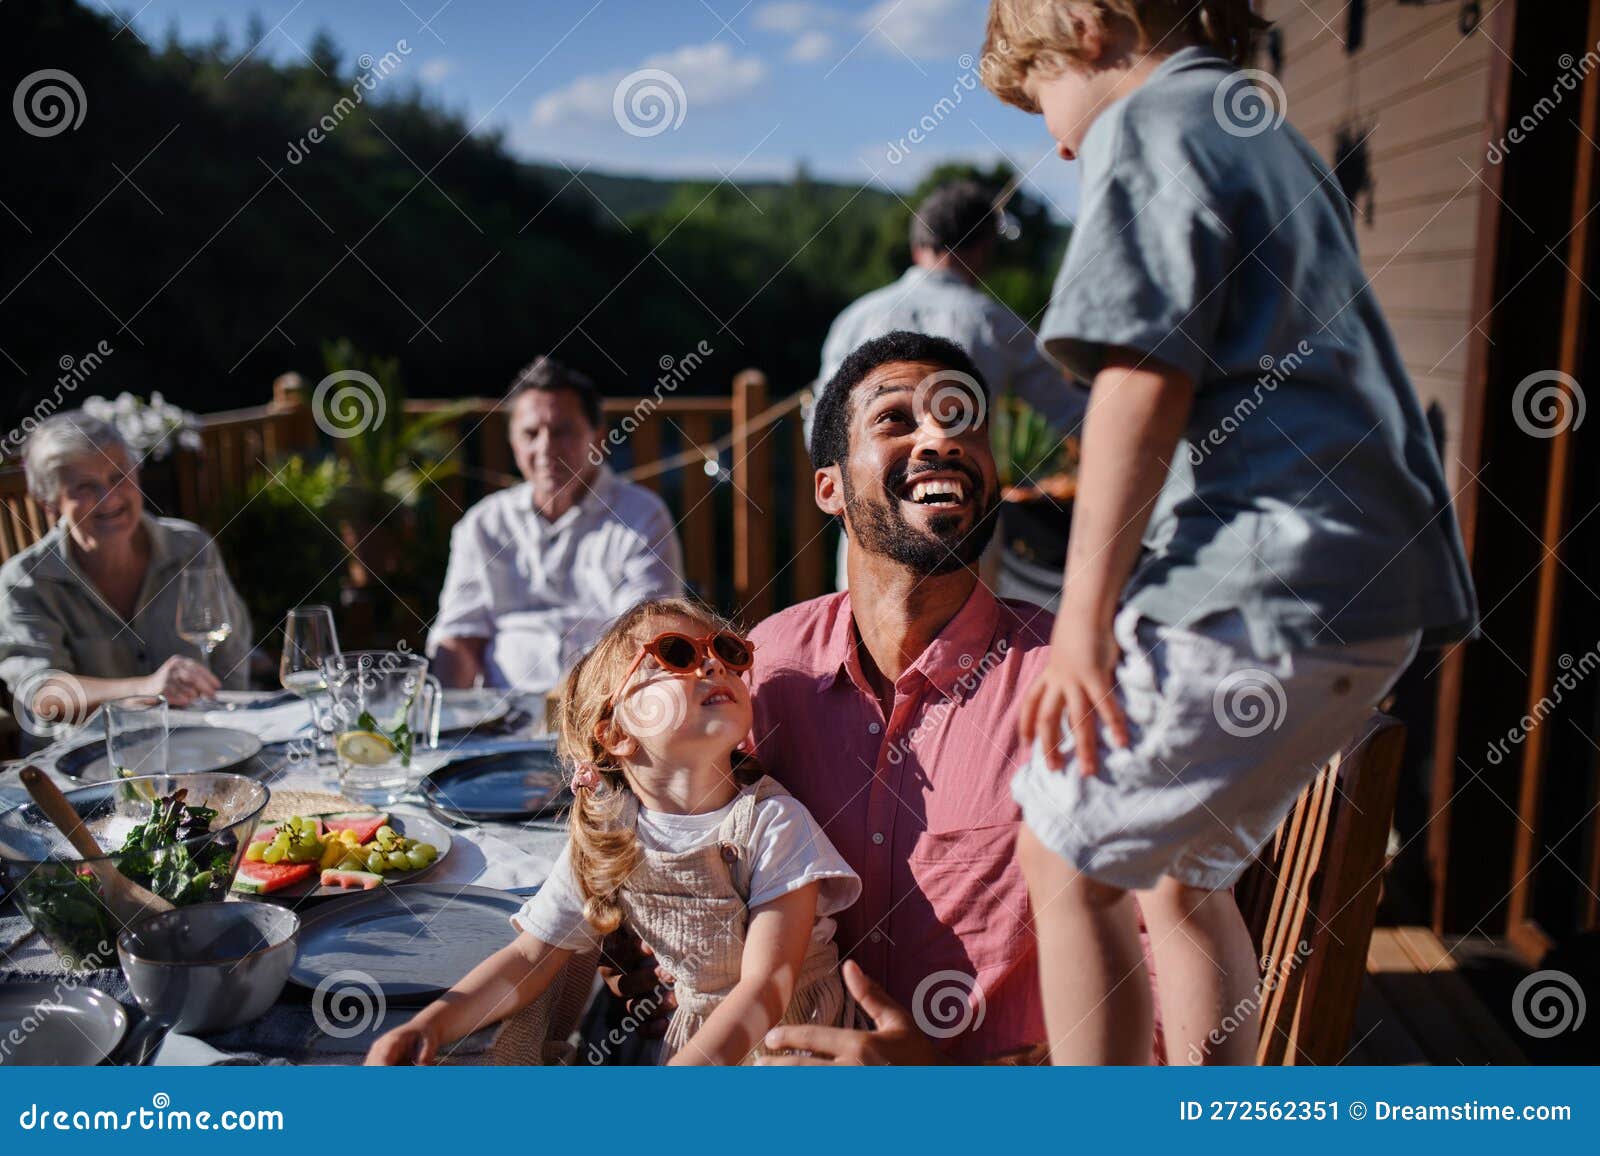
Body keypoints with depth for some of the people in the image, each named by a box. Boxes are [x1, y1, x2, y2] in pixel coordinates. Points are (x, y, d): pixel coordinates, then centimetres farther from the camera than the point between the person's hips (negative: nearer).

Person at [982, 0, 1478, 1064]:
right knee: (1184, 871, 18)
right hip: (1372, 587, 10)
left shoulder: (1148, 123, -3)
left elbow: (1147, 378, -15)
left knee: (1068, 861, 0)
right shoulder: (1276, 139, 25)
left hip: (1262, 587, -10)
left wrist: (1083, 616, -15)